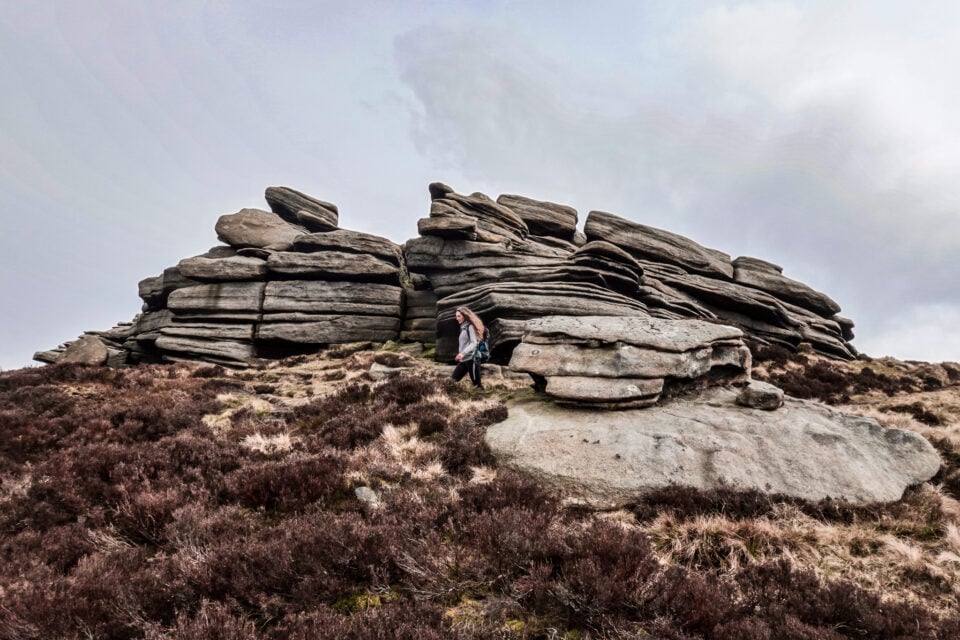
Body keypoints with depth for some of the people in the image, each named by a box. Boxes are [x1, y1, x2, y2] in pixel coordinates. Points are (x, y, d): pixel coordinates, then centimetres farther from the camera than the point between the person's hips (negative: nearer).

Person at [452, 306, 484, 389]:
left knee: (476, 383, -3)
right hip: (463, 360, 9)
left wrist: (463, 353, -33)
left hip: (471, 359, -9)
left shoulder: (470, 327, -9)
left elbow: (474, 343, -20)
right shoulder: (463, 327, 16)